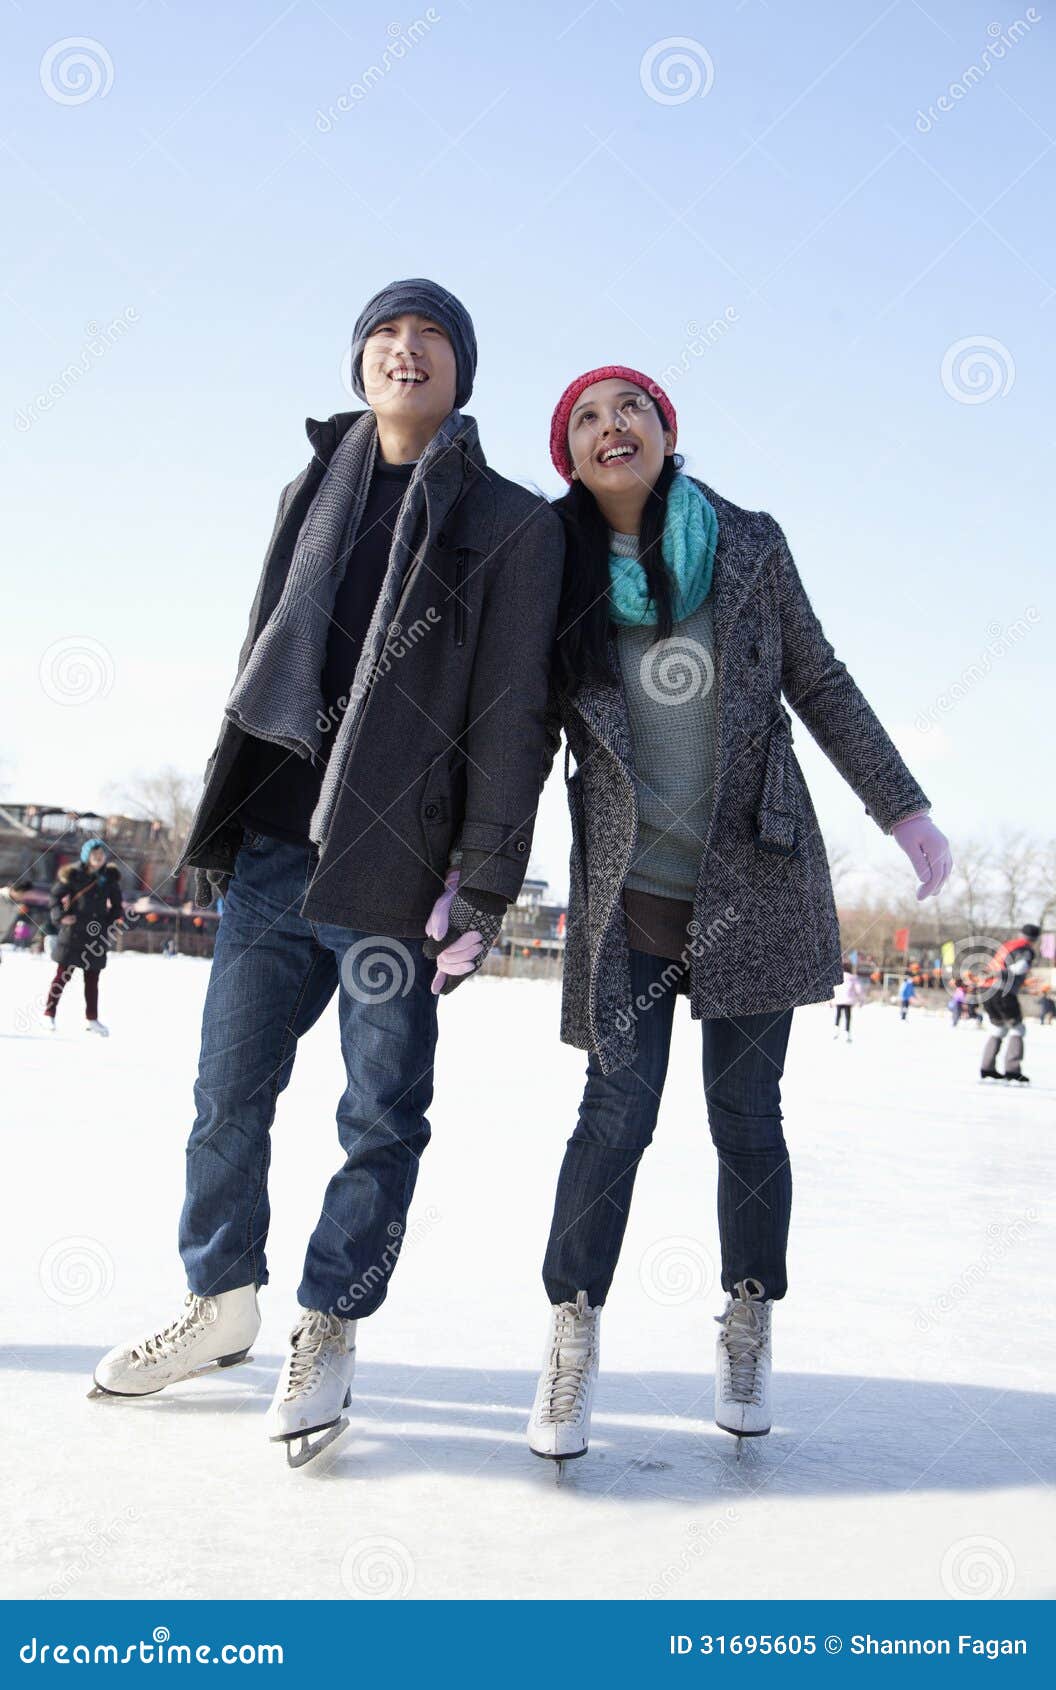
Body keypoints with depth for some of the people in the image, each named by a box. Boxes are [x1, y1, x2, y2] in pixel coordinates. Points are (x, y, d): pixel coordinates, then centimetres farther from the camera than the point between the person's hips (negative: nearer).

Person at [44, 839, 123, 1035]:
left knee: (93, 978, 8)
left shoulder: (110, 877, 6)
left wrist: (112, 923, 4)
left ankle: (92, 1019, 15)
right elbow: (56, 895, 2)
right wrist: (60, 916, -11)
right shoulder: (73, 874, -5)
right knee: (63, 974, 1)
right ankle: (49, 1014, 10)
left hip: (97, 934, 3)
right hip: (74, 930, -3)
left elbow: (117, 904, 15)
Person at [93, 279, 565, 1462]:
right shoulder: (312, 494, 16)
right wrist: (220, 820, 14)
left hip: (394, 874, -4)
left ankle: (326, 1330, 18)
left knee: (382, 1113, 3)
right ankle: (221, 1301, 28)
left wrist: (482, 887, -11)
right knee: (230, 1090, 11)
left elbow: (511, 716, -5)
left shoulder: (512, 523, 1)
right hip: (269, 853, 5)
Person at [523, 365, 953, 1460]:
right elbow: (525, 735, 5)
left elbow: (820, 686, 8)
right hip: (627, 894, 0)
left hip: (753, 879, 1)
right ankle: (571, 1344, 7)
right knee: (617, 1109, -6)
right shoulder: (560, 576, 1)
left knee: (745, 1112, 4)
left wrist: (904, 810, 5)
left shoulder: (749, 548, 1)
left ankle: (748, 1332, 21)